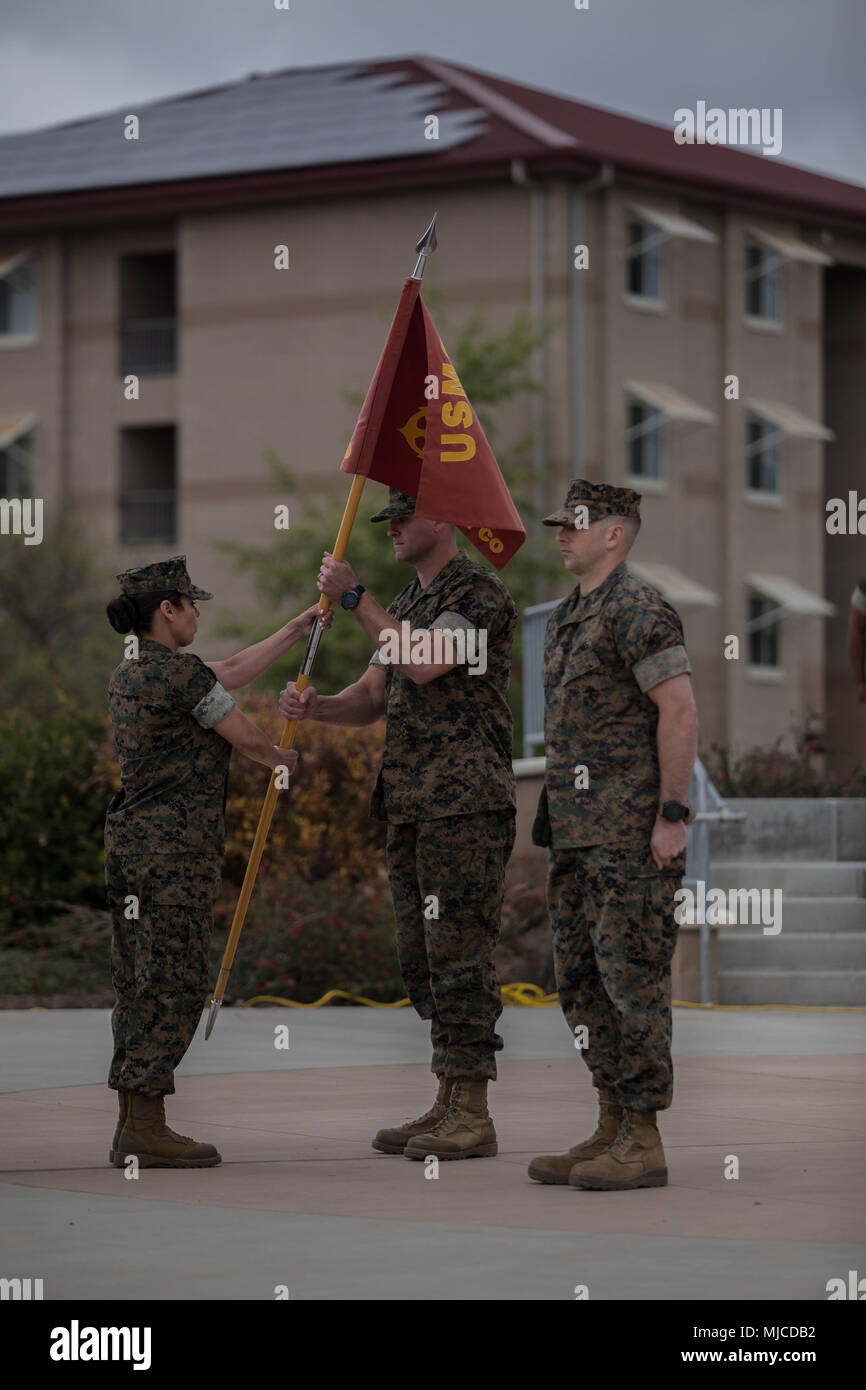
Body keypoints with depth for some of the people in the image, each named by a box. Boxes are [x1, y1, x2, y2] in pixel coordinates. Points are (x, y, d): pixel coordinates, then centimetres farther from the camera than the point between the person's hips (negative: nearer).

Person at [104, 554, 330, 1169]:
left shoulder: (131, 672, 16)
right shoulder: (180, 671, -13)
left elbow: (230, 674, 24)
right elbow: (245, 737, -4)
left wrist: (297, 629, 29)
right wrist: (283, 757, 18)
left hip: (132, 836, 10)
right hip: (177, 843, -10)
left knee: (140, 984, 10)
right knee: (173, 983, -7)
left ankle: (134, 1124, 12)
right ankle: (145, 1128, -9)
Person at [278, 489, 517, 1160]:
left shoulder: (481, 592, -7)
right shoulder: (408, 601, 21)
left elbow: (424, 664, -20)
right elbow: (375, 695, 18)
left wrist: (354, 597, -12)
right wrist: (315, 707, -2)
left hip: (465, 801, -9)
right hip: (408, 803, 9)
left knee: (458, 952, -10)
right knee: (422, 957, 9)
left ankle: (473, 1115, -8)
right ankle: (448, 1102, 15)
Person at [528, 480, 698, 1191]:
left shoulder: (637, 610, -12)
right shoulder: (566, 617, 18)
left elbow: (680, 712, -18)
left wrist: (672, 814, -21)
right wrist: (555, 821, 21)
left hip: (632, 833, -10)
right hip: (579, 833, 10)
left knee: (631, 977, -8)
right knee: (581, 979, 11)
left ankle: (643, 1143, -5)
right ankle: (612, 1129, 17)